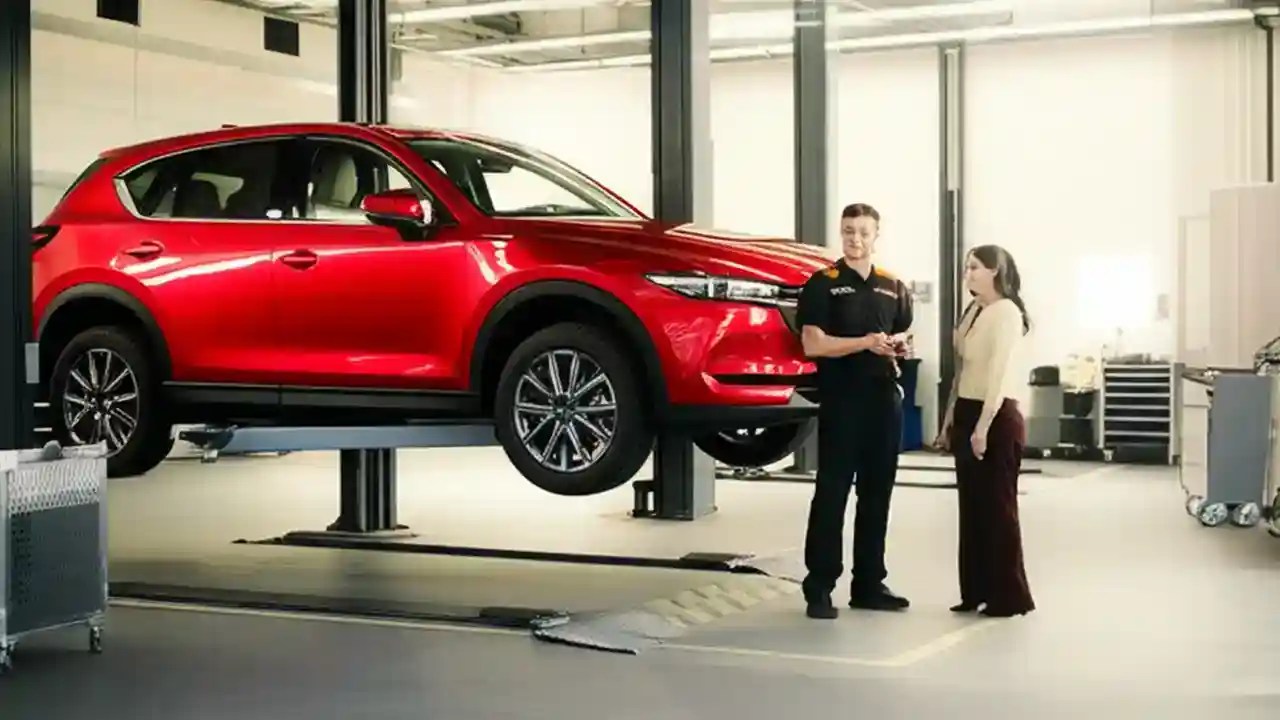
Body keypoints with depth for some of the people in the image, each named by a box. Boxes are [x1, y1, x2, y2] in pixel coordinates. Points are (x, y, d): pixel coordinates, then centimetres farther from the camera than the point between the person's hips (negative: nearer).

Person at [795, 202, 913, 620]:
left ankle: (869, 584, 18)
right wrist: (866, 343, -20)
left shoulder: (894, 287, 14)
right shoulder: (823, 284, -2)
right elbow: (813, 343, -11)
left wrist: (900, 347, 0)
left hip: (884, 398, 5)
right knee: (831, 494, -5)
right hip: (840, 400, -5)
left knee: (877, 494, 10)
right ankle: (819, 588, -2)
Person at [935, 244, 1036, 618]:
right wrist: (950, 419, 16)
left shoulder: (1006, 312, -11)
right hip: (967, 413, 8)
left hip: (996, 417, -8)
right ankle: (976, 591, 17)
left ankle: (1008, 595, 5)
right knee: (972, 506, 10)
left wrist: (984, 425, -22)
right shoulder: (972, 311, 14)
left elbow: (999, 373, -18)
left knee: (998, 507, -2)